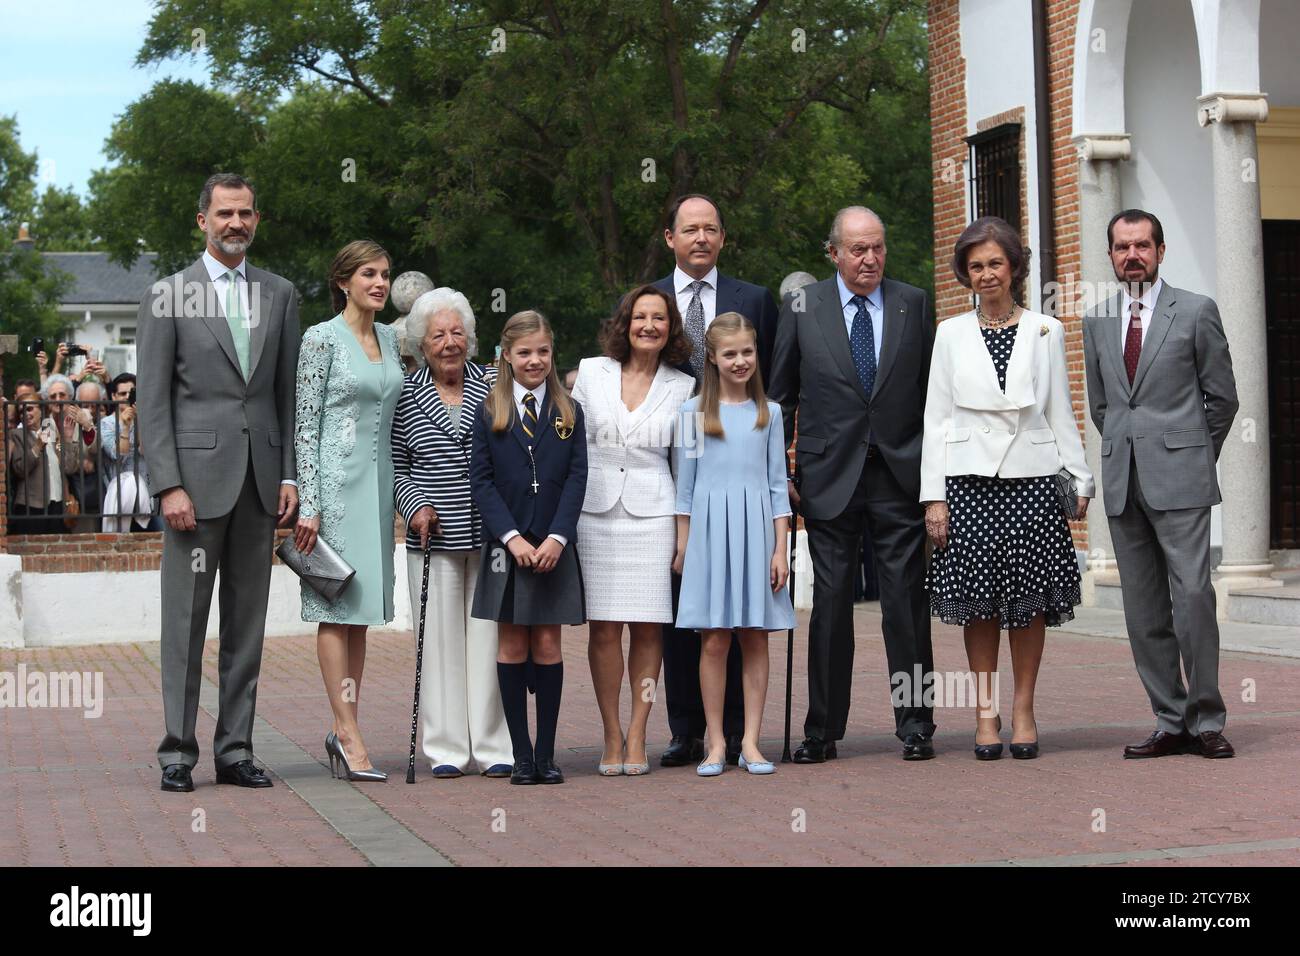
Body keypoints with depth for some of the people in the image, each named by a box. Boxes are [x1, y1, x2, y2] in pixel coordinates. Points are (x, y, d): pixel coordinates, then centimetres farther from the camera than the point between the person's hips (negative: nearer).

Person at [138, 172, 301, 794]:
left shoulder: (280, 295, 12)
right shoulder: (166, 297, 1)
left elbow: (289, 393, 13)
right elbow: (152, 401, -3)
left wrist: (289, 476, 5)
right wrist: (168, 485, -12)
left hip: (259, 481, 4)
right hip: (196, 475, -4)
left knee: (248, 620, 7)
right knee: (185, 619, -1)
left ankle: (235, 749, 13)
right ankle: (177, 752, 5)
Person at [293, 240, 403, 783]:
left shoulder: (389, 338, 13)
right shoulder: (322, 339, -6)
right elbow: (306, 425, -8)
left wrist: (401, 494, 15)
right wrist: (308, 504, -14)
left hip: (378, 483, 7)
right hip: (336, 480, -7)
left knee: (361, 608, 7)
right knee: (338, 608, -5)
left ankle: (343, 730, 12)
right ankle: (350, 733, -6)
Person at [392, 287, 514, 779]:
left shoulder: (496, 386, 6)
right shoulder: (405, 396, 5)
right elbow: (395, 467, 7)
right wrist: (416, 505, -6)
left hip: (491, 533, 0)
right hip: (434, 536, 0)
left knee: (491, 637, 3)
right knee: (440, 639, 1)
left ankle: (494, 746, 10)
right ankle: (447, 748, 9)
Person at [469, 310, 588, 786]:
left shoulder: (568, 412, 6)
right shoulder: (489, 412, 3)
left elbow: (577, 478, 1)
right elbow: (481, 481, -2)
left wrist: (557, 537, -12)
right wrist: (512, 537, -12)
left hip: (554, 547, 1)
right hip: (505, 546, 0)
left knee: (548, 646, 1)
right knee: (512, 646, 2)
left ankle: (546, 754, 6)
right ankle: (521, 755, 7)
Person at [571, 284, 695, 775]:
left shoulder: (682, 387, 6)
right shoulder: (590, 372, 6)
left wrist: (688, 531, 6)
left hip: (652, 511, 0)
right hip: (594, 510, 0)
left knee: (647, 626, -1)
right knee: (603, 627, -2)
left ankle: (637, 736, 7)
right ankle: (612, 735, 7)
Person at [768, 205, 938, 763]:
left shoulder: (914, 304, 7)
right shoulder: (802, 308, 5)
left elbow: (933, 390, 9)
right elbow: (780, 397, 8)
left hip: (900, 477, 0)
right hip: (830, 479, 0)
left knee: (907, 602, 1)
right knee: (830, 604, 4)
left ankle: (915, 724, 9)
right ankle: (822, 731, 12)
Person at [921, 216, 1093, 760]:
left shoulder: (1045, 331, 9)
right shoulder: (951, 333, 8)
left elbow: (1060, 412, 11)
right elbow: (937, 417, 6)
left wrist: (1080, 479, 4)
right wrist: (933, 496, 0)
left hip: (1031, 478, 0)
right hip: (970, 479, 0)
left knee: (1029, 600, 1)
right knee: (978, 601, 0)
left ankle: (1023, 710, 9)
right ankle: (985, 710, 8)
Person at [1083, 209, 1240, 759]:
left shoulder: (1196, 312, 1)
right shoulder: (1097, 321, 13)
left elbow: (1222, 395, 5)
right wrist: (1125, 450, 14)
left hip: (1179, 480, -4)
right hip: (1122, 482, 4)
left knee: (1193, 597, -11)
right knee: (1144, 611, 4)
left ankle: (1206, 722, -2)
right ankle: (1171, 724, 9)